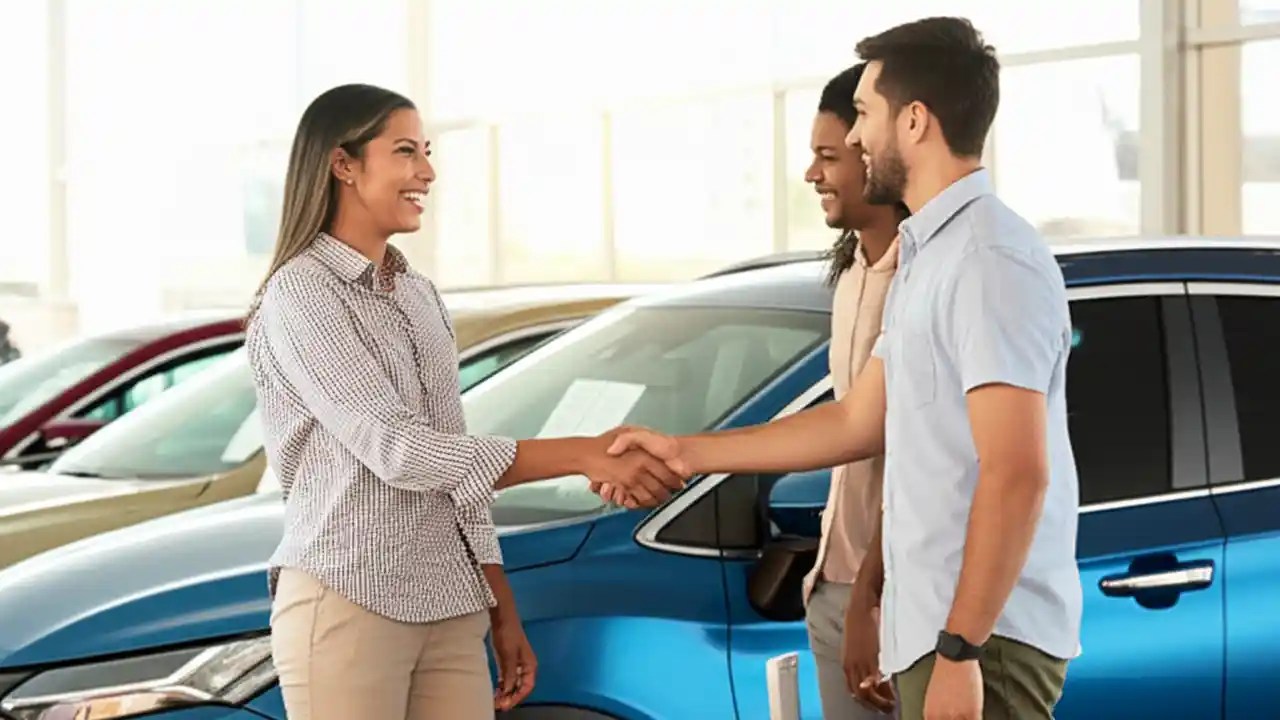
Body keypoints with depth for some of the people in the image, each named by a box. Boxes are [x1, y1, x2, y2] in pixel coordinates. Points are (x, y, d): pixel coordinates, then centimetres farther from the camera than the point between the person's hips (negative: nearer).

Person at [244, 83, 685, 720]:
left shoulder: (420, 297, 14)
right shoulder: (299, 295, -10)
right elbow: (398, 451, -19)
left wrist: (503, 613, 14)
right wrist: (586, 455, -21)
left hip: (450, 611, 7)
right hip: (347, 605, -7)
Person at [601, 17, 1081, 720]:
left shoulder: (989, 259, -16)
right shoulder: (926, 254, 16)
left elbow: (1017, 475, -22)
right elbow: (859, 422, 20)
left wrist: (961, 649, -23)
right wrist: (688, 452, 20)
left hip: (984, 636, -10)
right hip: (932, 625, 10)